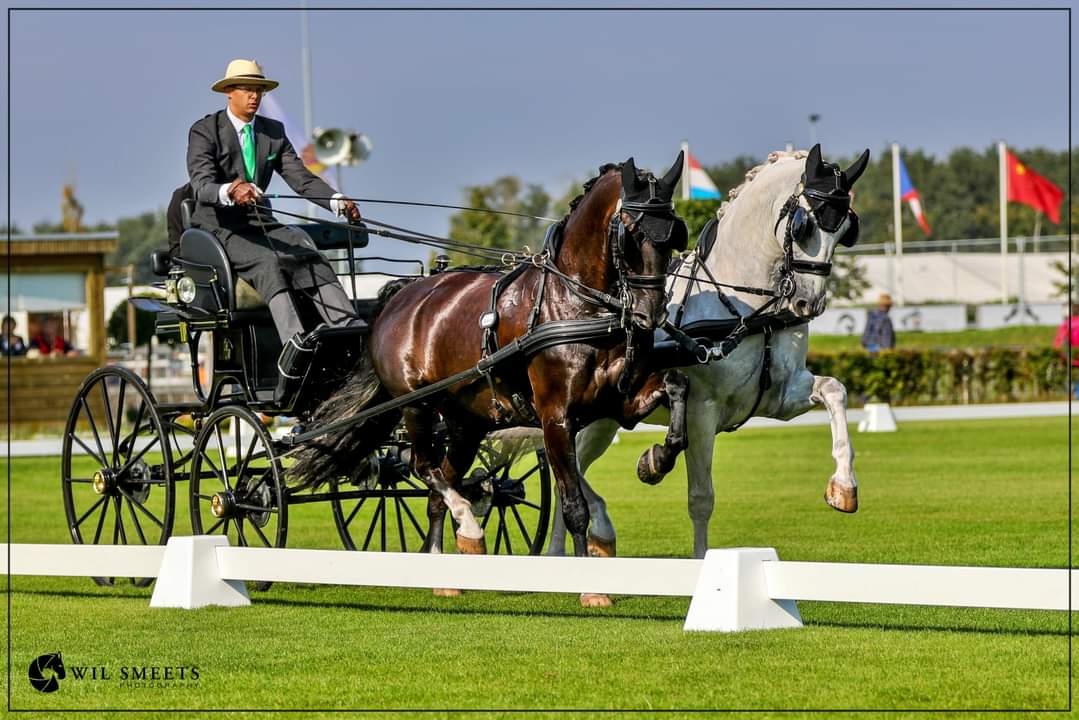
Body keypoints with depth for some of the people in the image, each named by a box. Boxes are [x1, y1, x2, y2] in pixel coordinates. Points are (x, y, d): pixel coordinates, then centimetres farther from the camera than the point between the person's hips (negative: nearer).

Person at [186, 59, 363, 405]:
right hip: (218, 227, -6)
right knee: (268, 263, -35)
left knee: (311, 258, -24)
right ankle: (294, 345, -58)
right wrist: (229, 191, -43)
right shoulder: (204, 131, -4)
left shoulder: (273, 131, 13)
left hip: (260, 223, 6)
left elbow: (300, 177, 3)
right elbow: (202, 186, -19)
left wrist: (337, 202, -16)